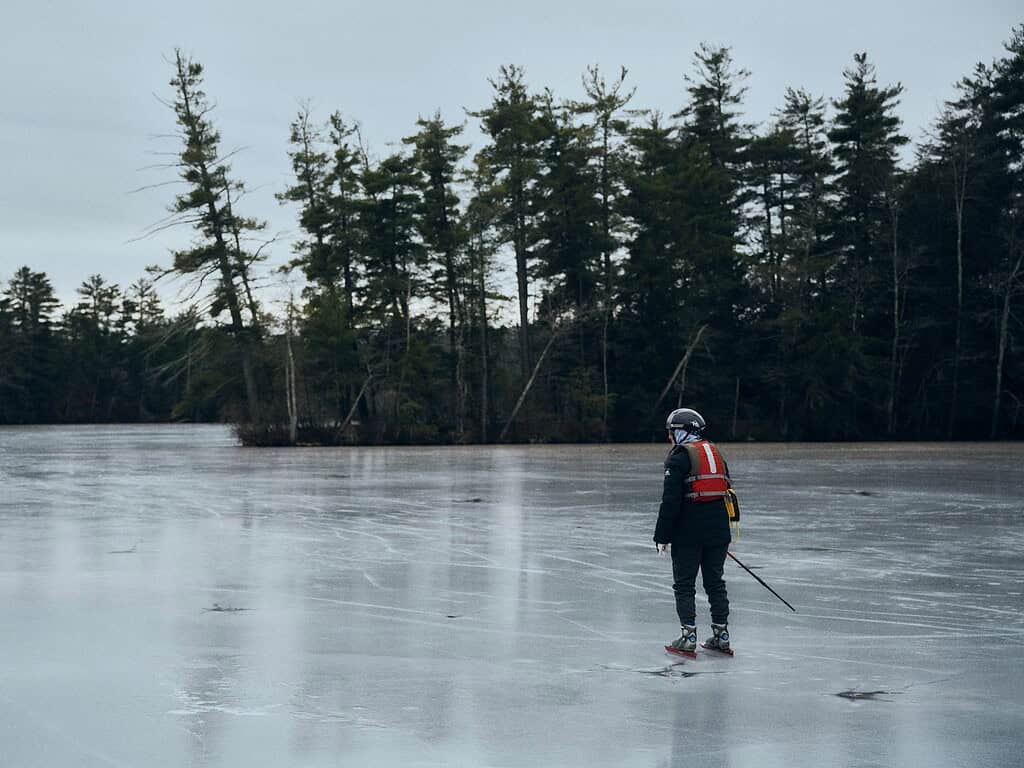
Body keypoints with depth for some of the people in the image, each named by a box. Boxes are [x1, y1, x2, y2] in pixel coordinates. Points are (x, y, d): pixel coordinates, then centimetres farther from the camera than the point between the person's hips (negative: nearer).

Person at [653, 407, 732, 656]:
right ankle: (721, 635, 15)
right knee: (715, 582, 14)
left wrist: (662, 536, -9)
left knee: (684, 584, 3)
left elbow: (671, 501, -14)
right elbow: (727, 492, 18)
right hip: (718, 531, 6)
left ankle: (688, 638, -1)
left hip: (688, 533, -6)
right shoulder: (716, 452, 14)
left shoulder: (679, 457, -9)